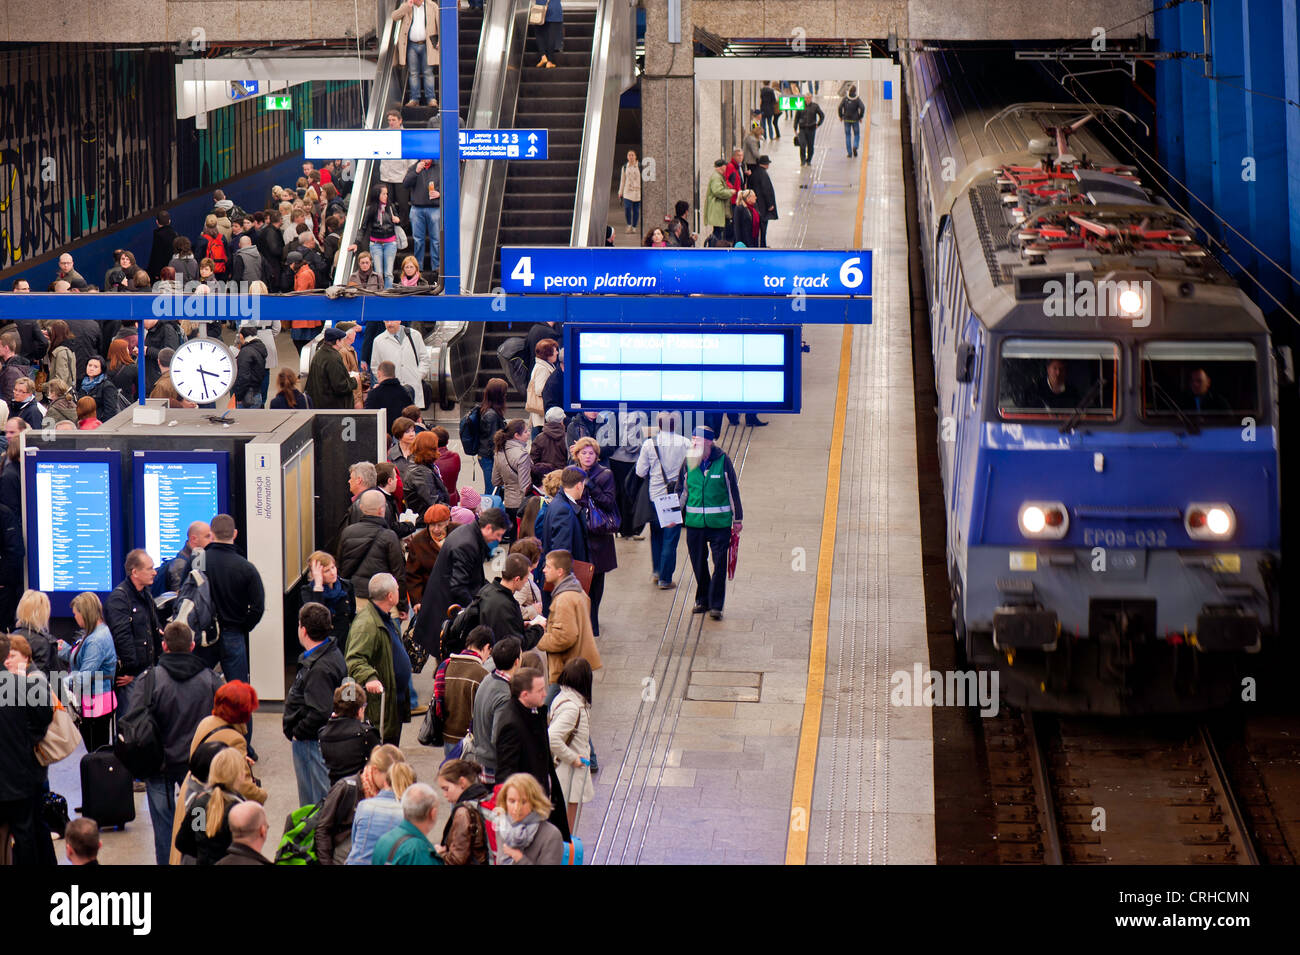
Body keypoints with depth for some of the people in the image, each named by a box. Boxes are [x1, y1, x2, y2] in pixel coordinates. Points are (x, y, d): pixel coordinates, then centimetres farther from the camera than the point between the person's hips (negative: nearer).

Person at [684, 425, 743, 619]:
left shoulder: (722, 460, -5)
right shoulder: (689, 461, 2)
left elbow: (733, 489, 2)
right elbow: (683, 489, 12)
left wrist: (737, 518, 4)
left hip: (720, 523, -3)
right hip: (694, 522, 3)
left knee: (720, 564, -3)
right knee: (698, 563, 9)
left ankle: (715, 605, 4)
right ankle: (702, 600, 24)